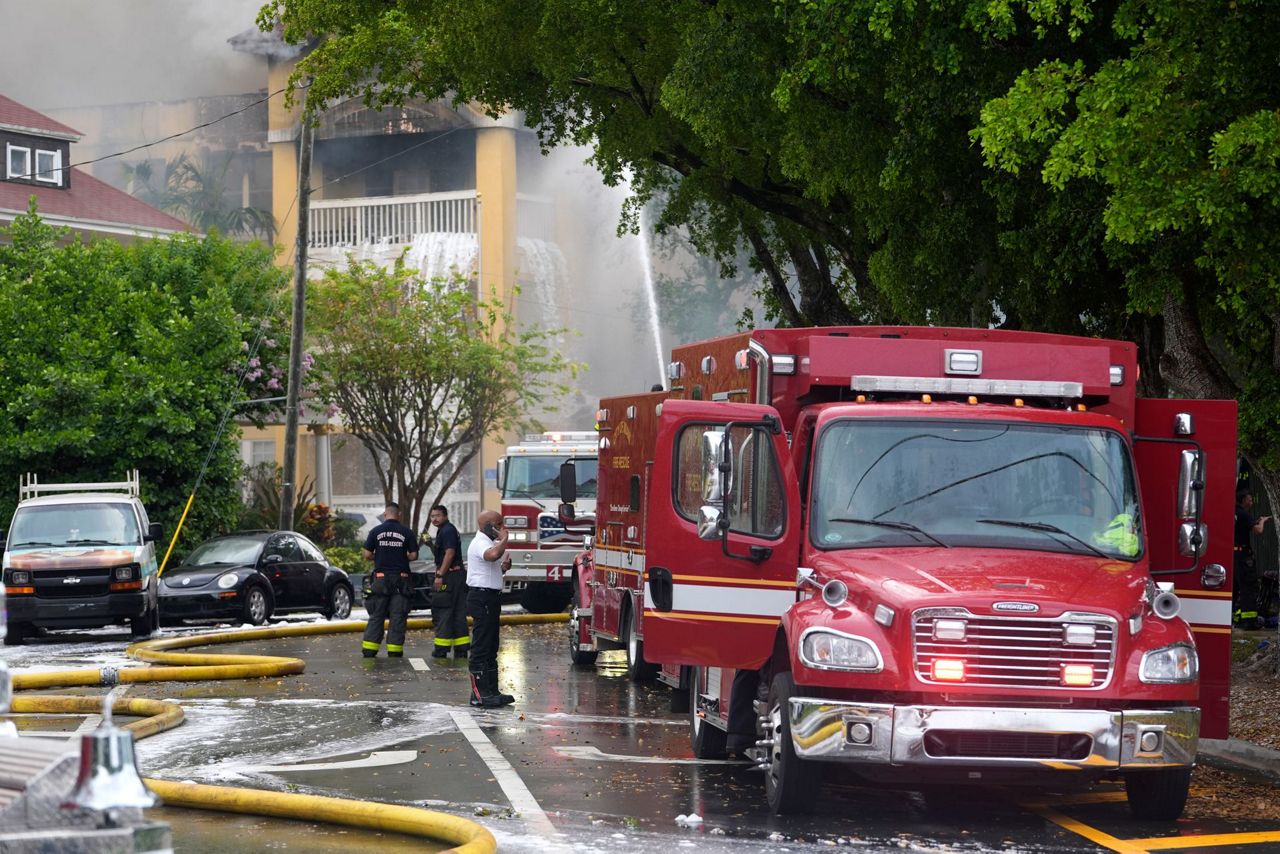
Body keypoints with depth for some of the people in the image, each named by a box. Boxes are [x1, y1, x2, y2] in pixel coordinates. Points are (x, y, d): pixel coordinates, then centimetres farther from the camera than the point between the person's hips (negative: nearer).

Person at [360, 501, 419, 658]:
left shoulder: (376, 531, -1)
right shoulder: (407, 532, -2)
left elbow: (367, 555, -2)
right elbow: (413, 555, -3)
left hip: (380, 579, 1)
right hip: (400, 579, -1)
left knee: (376, 616, 7)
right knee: (398, 617, 4)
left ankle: (369, 651, 4)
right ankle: (394, 652, 1)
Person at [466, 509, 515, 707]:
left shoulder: (489, 542, 18)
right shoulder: (480, 543, -15)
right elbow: (493, 555, -39)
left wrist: (503, 567, 10)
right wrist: (504, 539, -20)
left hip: (490, 598, 11)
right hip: (482, 598, -11)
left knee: (491, 647, 14)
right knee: (481, 647, -10)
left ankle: (491, 691, 19)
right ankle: (480, 694, -10)